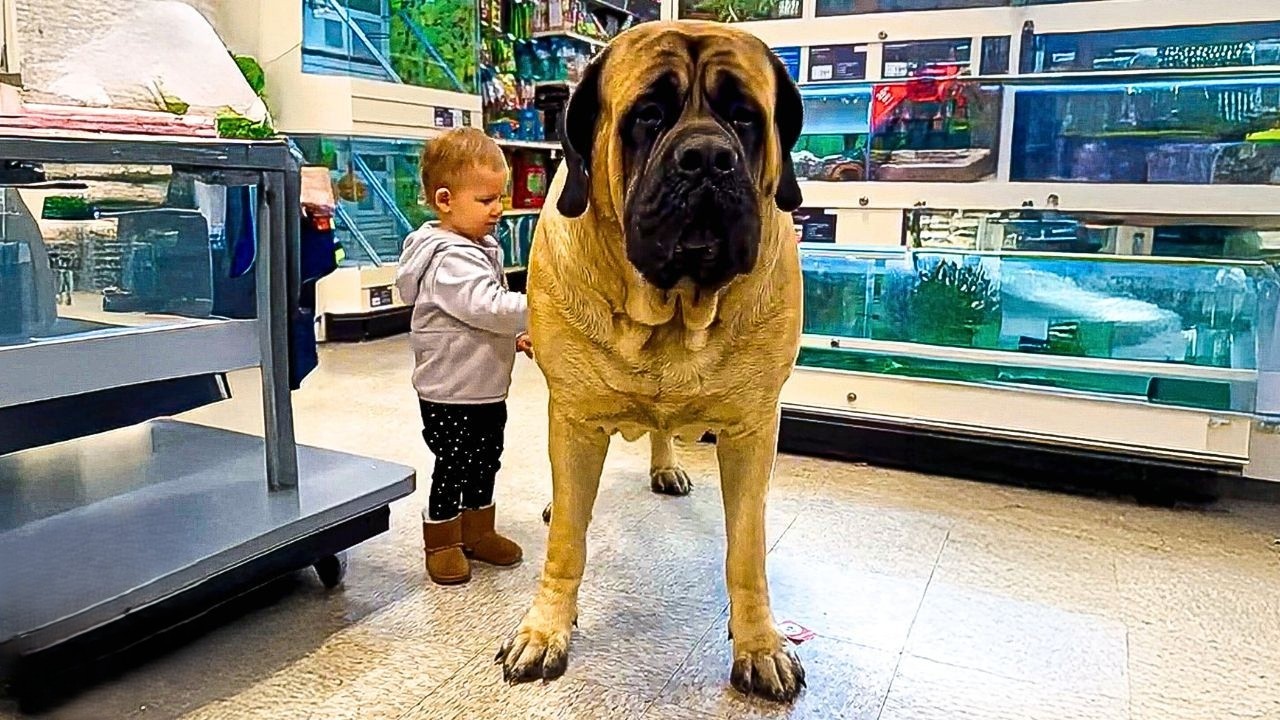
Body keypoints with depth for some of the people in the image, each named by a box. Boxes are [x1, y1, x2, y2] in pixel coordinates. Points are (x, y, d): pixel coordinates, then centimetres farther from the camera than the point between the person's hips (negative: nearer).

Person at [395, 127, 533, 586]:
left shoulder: (478, 248, 10)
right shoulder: (450, 259, -22)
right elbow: (489, 307, -33)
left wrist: (515, 336, 9)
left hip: (487, 388, 10)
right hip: (449, 393, -10)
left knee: (486, 461, 19)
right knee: (452, 466, 4)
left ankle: (478, 532, 35)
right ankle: (441, 543, 22)